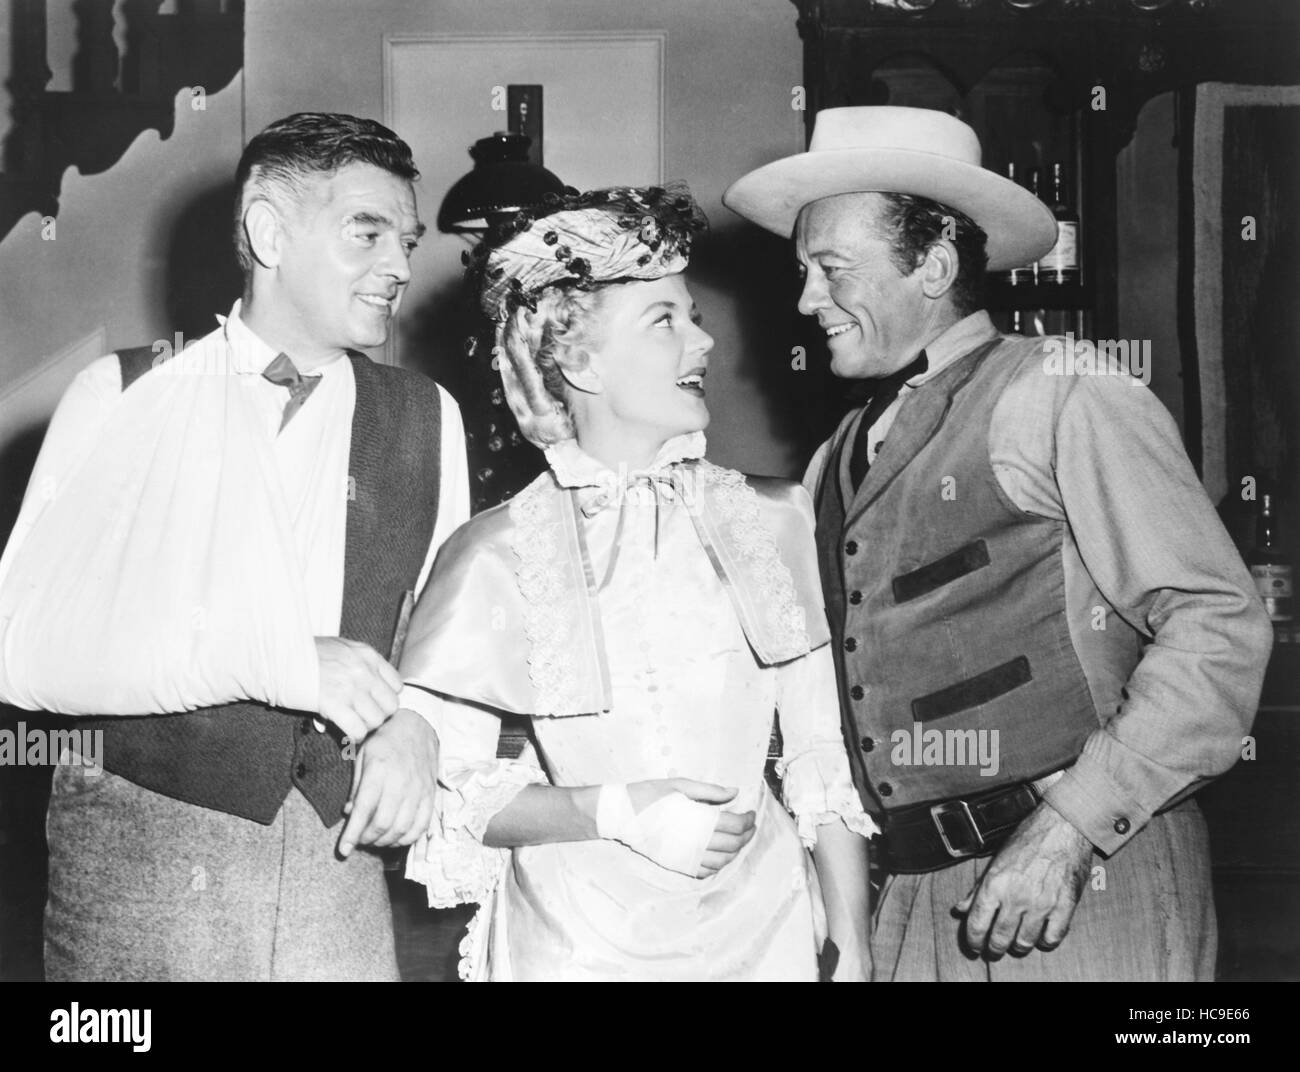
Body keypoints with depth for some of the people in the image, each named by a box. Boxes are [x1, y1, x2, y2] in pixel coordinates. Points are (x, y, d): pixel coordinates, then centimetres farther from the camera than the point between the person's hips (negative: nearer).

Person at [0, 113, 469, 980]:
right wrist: (270, 660, -18)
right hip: (140, 869, -2)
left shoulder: (426, 418, 7)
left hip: (337, 872, 2)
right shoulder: (121, 398, -2)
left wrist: (417, 722, -11)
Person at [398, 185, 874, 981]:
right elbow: (442, 788, -7)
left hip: (765, 923, 2)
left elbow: (826, 765, 1)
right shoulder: (498, 558, -8)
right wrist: (614, 812, -18)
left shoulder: (772, 521, -2)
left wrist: (852, 948, -2)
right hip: (583, 939, -2)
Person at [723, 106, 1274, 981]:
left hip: (1091, 881, -5)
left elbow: (1222, 629, -12)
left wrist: (1067, 833, -17)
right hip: (916, 899, 5)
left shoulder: (1064, 397, -6)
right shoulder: (839, 460, 12)